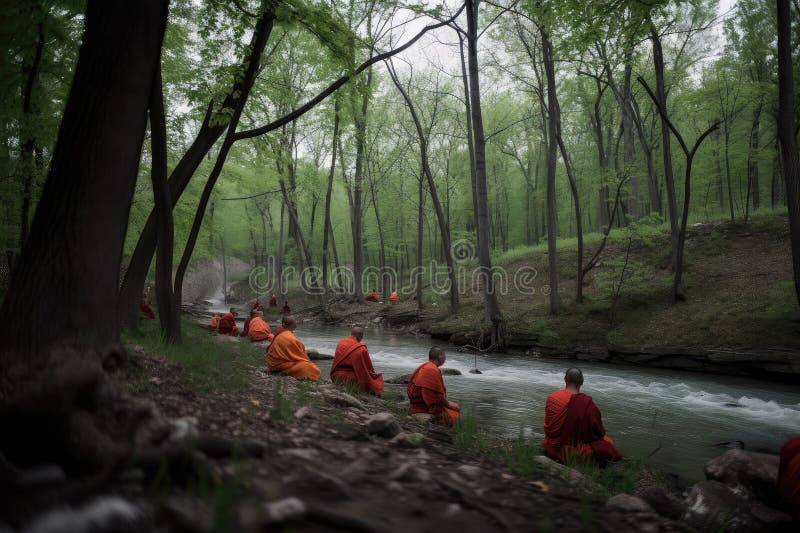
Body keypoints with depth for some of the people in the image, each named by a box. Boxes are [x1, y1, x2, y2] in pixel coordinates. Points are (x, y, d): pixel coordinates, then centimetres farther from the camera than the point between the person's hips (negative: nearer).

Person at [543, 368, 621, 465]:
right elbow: (598, 432, -12)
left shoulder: (552, 398, -13)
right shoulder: (587, 403, -24)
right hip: (578, 453, -4)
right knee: (608, 443, 20)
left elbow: (547, 427, 2)